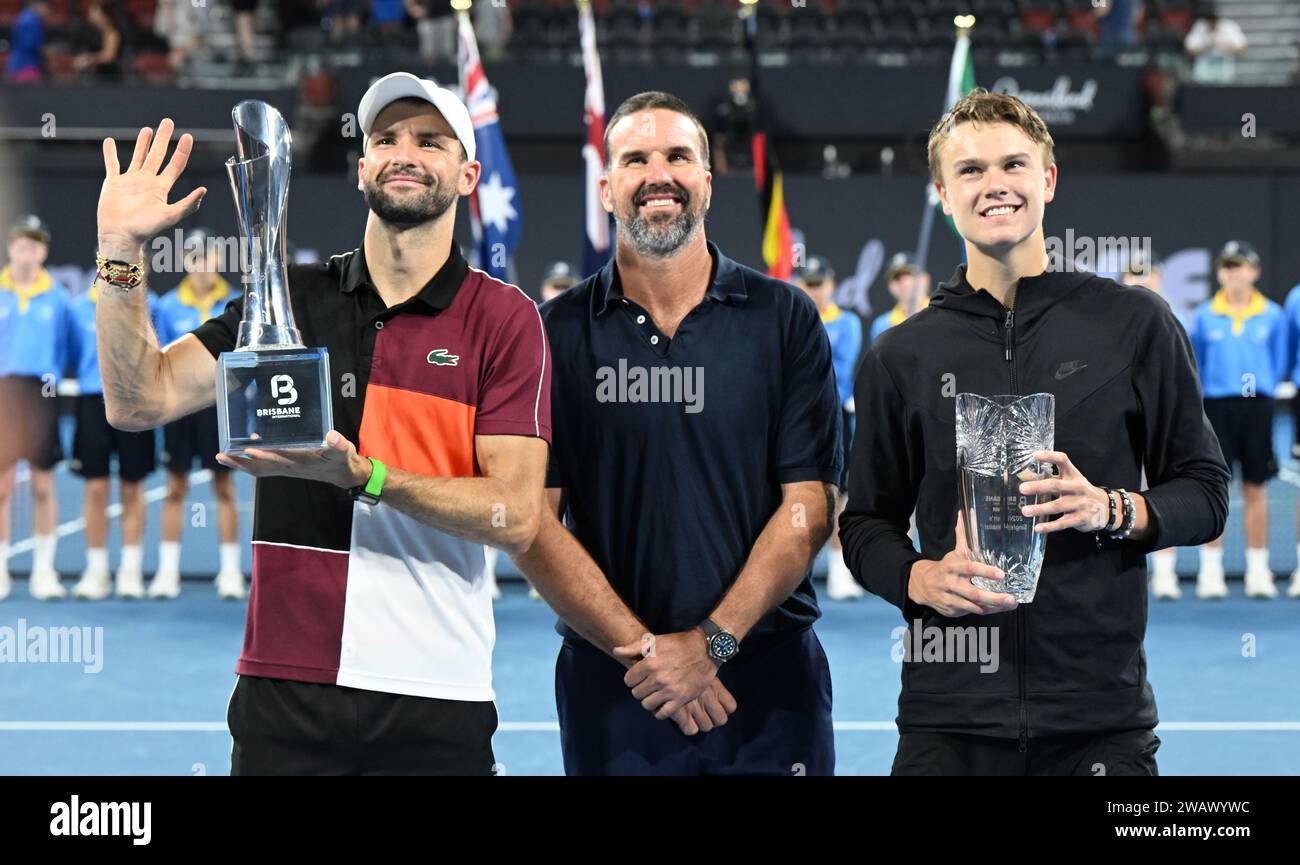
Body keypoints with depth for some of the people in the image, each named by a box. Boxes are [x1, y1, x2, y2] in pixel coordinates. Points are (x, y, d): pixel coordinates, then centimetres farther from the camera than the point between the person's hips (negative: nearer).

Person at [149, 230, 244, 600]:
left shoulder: (235, 303, 1)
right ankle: (167, 572, 10)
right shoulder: (168, 306, 3)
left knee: (224, 486, 3)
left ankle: (230, 571, 10)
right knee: (175, 488, 4)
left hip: (221, 401, -1)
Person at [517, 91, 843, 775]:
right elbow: (530, 519, -3)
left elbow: (808, 506, -2)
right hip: (611, 689, 0)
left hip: (770, 682, 0)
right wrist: (640, 648, -12)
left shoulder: (785, 319, 3)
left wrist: (711, 642, -12)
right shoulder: (557, 332, 3)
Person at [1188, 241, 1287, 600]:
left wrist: (1265, 389, 5)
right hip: (1216, 406, 0)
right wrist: (1203, 391, 4)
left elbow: (1279, 362, 10)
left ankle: (1257, 567, 11)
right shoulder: (1204, 315, 2)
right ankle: (1211, 570, 4)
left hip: (1257, 407, 0)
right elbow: (1194, 363, 10)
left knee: (1255, 487, 4)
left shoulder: (1272, 315, 3)